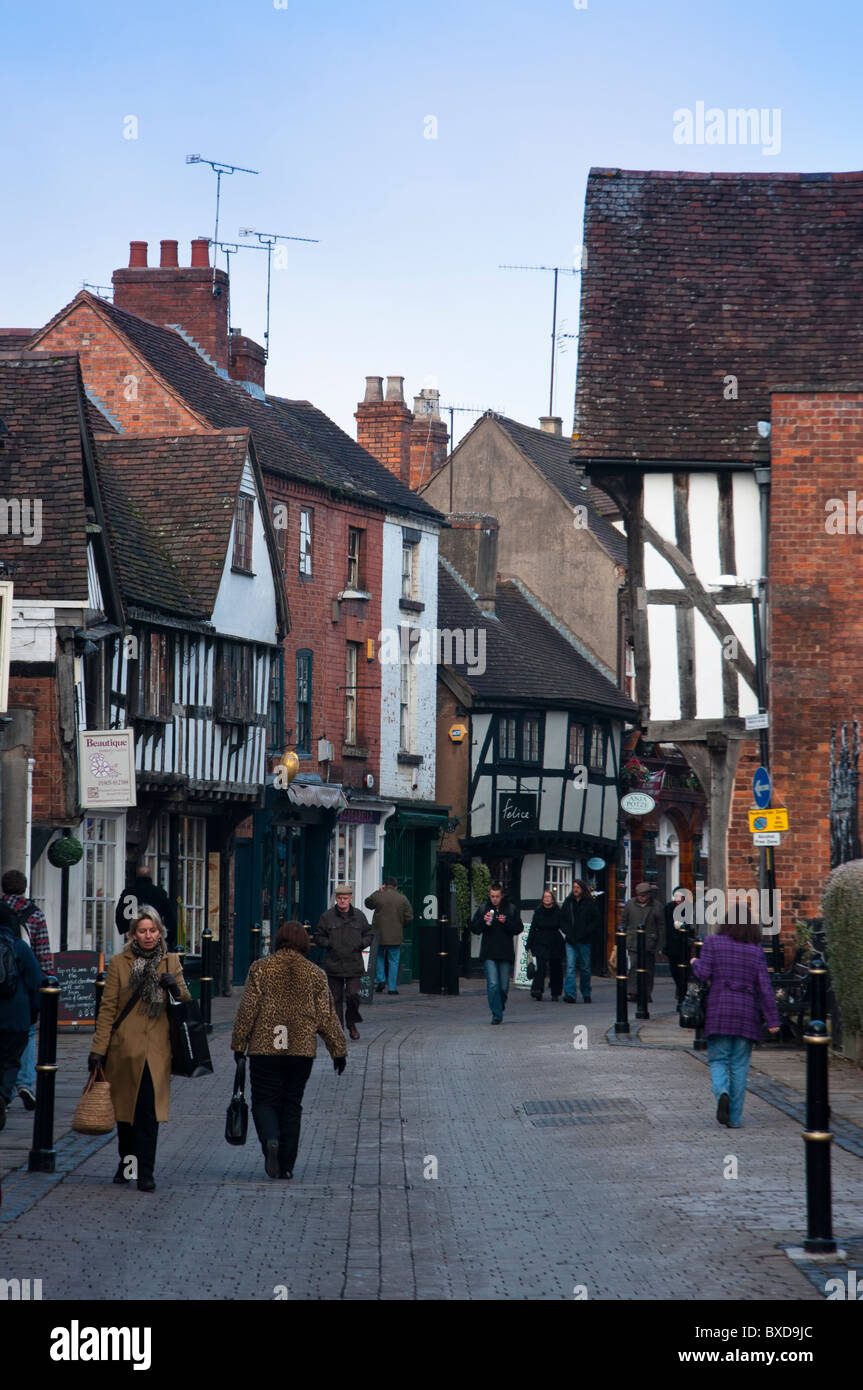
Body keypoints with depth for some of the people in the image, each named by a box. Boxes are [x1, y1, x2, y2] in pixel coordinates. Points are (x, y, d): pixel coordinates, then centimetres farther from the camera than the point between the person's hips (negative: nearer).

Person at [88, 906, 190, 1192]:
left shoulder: (171, 963, 9)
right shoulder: (119, 964, 3)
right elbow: (108, 1008, 2)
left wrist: (176, 989, -10)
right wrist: (98, 1048, -3)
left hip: (156, 1048, 0)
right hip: (124, 1048, 0)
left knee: (149, 1108, -11)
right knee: (125, 1107, 10)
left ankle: (145, 1172, -9)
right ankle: (127, 1162, 29)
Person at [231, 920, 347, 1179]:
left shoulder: (260, 969, -1)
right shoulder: (314, 974, 3)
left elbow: (247, 1010, -2)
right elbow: (326, 1016, 3)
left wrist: (239, 1045, 6)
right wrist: (339, 1050, 11)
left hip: (264, 1048, -1)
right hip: (302, 1049, 2)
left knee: (264, 1101, 5)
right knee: (292, 1105, 11)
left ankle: (270, 1139, -26)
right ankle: (286, 1165, 9)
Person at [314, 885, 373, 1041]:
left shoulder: (359, 916, 7)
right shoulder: (327, 916, 2)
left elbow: (369, 935, 15)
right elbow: (318, 936, 7)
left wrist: (361, 945, -4)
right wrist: (329, 945, -9)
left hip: (354, 964, 0)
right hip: (333, 964, 0)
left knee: (352, 995, -10)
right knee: (336, 999, 2)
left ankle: (352, 1024, 15)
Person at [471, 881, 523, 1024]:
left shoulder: (510, 909, 5)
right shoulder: (483, 908, 6)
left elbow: (519, 929, 2)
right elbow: (474, 928, 4)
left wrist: (506, 922, -14)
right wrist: (483, 921, -14)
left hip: (506, 953, 1)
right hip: (489, 953, -1)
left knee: (504, 986, 5)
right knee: (493, 984, -13)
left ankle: (499, 1009, 28)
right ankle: (496, 1014, -10)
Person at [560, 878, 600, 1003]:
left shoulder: (590, 903, -2)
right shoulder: (568, 902, 8)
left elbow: (596, 921, -1)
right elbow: (562, 918, 15)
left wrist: (586, 932, -10)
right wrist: (566, 932, 1)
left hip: (584, 941, -2)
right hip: (570, 941, 2)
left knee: (585, 968, 9)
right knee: (570, 967, -9)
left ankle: (586, 994, 24)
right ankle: (570, 995, -16)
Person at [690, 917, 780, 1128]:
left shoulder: (713, 943, -1)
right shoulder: (756, 951, 3)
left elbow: (703, 973, -7)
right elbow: (764, 986, -2)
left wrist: (695, 964, 15)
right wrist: (772, 1020, -2)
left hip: (718, 1011, -1)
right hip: (746, 1014, 1)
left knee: (718, 1061, 8)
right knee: (739, 1066, 7)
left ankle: (722, 1093, -23)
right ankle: (735, 1118, 5)